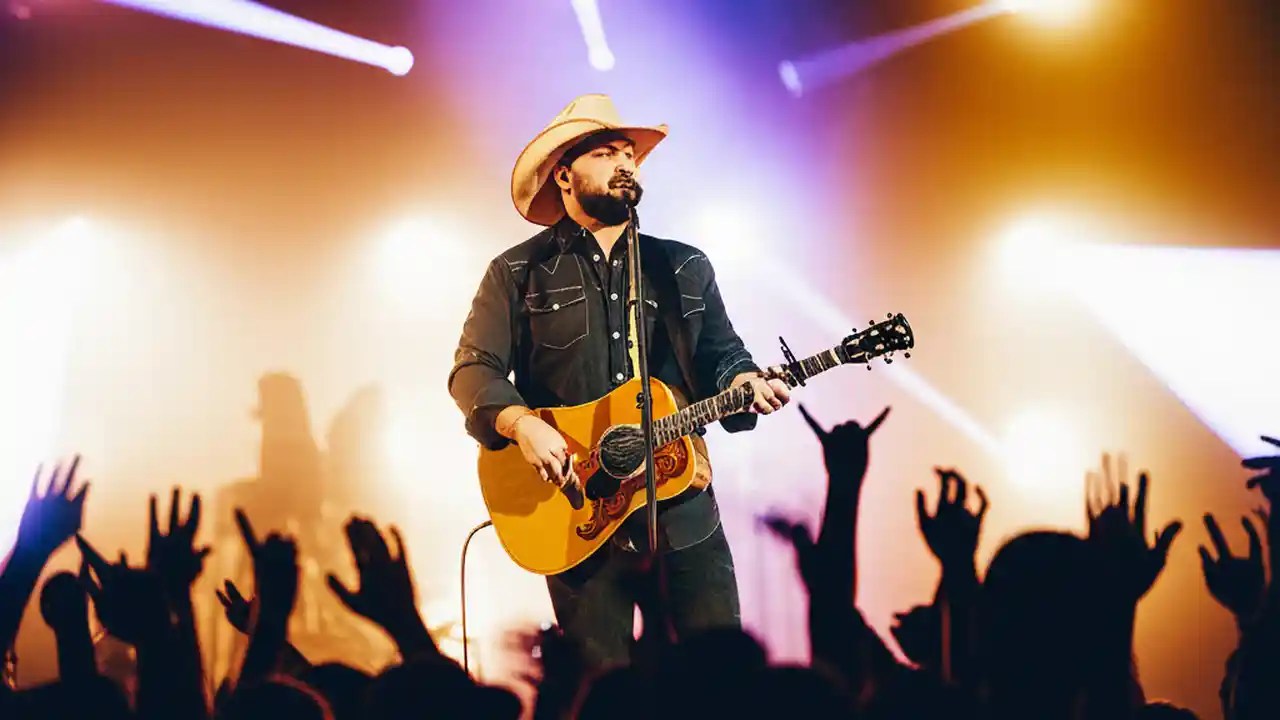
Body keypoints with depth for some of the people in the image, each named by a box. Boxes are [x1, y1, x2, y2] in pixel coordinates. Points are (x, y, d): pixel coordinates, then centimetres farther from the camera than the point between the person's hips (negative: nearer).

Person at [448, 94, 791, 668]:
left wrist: (743, 382, -9)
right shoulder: (518, 273, 3)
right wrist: (521, 424, -19)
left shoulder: (683, 268, 13)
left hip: (683, 508, 3)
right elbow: (474, 369, -1)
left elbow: (720, 352, 14)